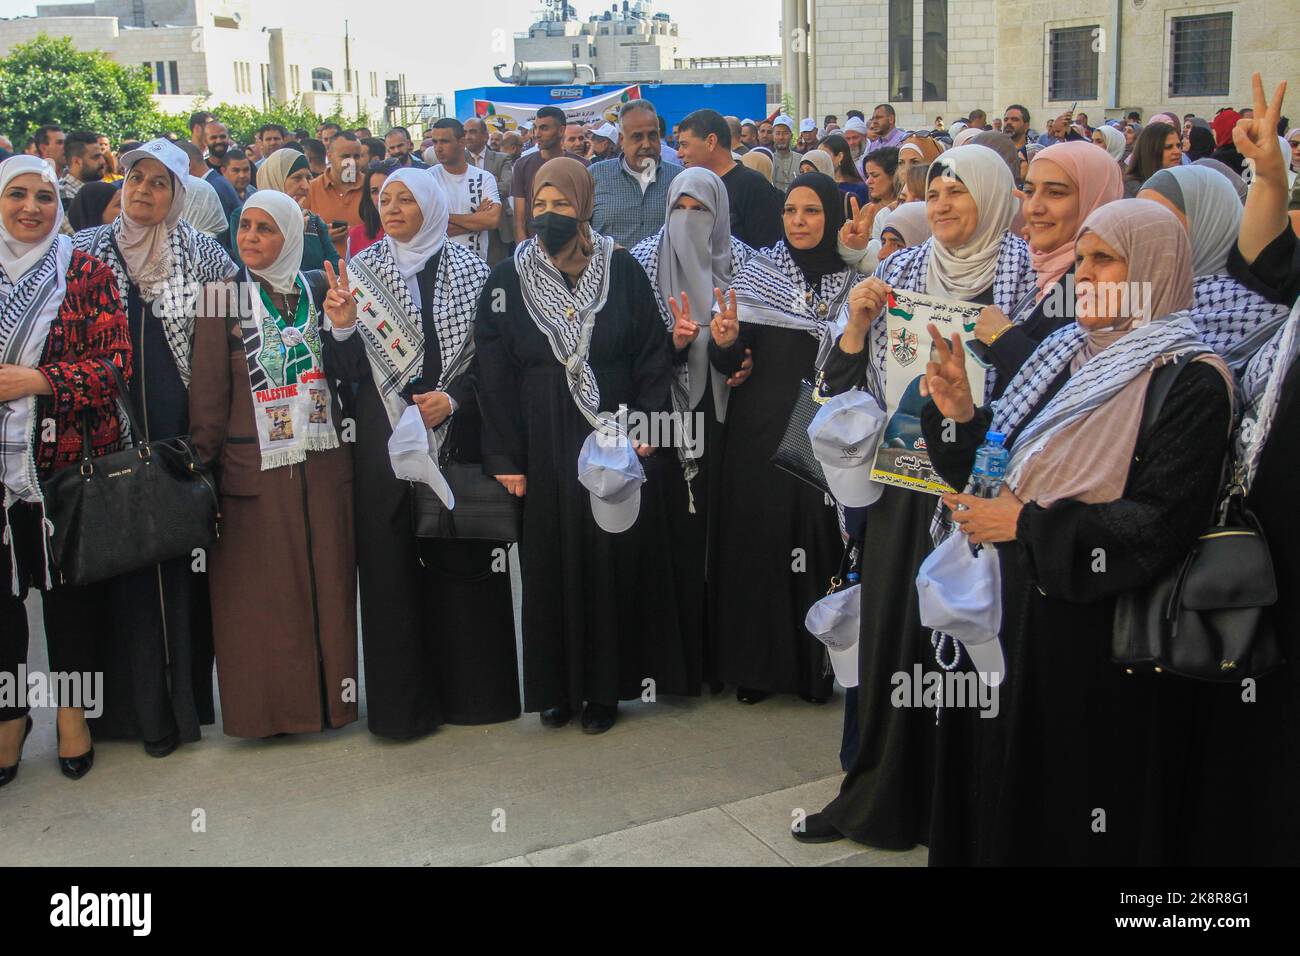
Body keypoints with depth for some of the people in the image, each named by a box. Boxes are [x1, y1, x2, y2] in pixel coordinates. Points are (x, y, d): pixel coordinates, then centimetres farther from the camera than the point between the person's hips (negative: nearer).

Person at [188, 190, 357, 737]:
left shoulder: (317, 292, 8)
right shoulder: (225, 299, 1)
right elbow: (208, 391, -1)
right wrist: (203, 462, -4)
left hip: (323, 462, 3)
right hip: (255, 466, -2)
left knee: (328, 582, 5)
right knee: (261, 590, 1)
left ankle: (329, 692, 17)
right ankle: (268, 705, 12)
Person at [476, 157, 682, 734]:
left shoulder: (623, 271, -1)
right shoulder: (508, 280, 0)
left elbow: (653, 356, -1)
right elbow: (495, 375, -2)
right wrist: (506, 458, -6)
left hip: (610, 442, 0)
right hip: (543, 446, 1)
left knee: (612, 557, 5)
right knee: (549, 562, 6)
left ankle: (605, 686, 18)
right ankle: (556, 685, 18)